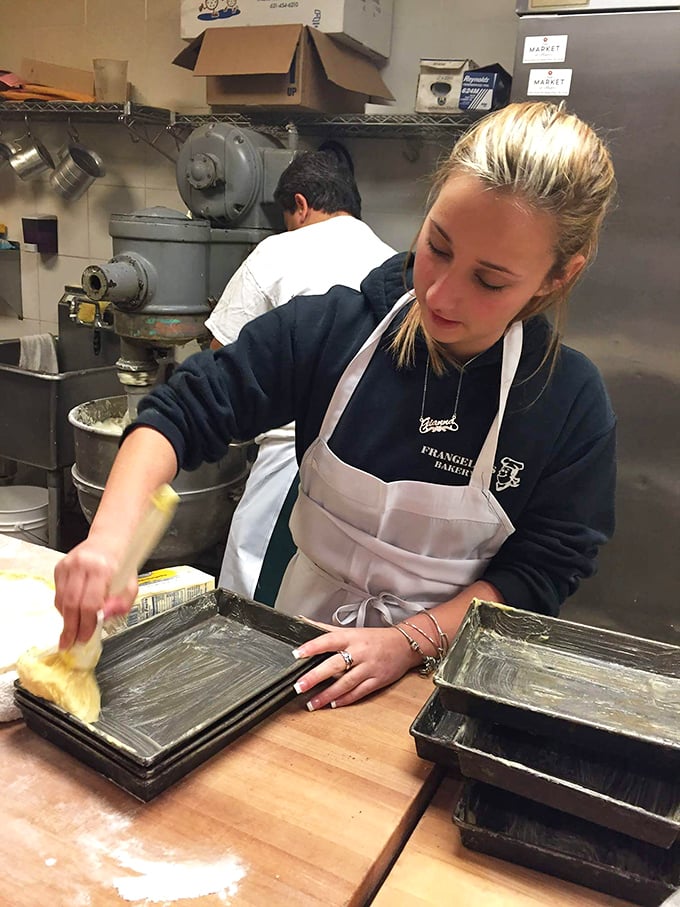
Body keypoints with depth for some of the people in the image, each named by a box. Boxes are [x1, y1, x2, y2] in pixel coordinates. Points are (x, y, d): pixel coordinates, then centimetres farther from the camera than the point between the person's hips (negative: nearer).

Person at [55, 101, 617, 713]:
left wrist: (409, 641, -19)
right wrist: (111, 534, -23)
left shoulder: (573, 404, -12)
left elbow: (537, 571, -7)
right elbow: (184, 412, -8)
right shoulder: (334, 329, -11)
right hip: (307, 642, 0)